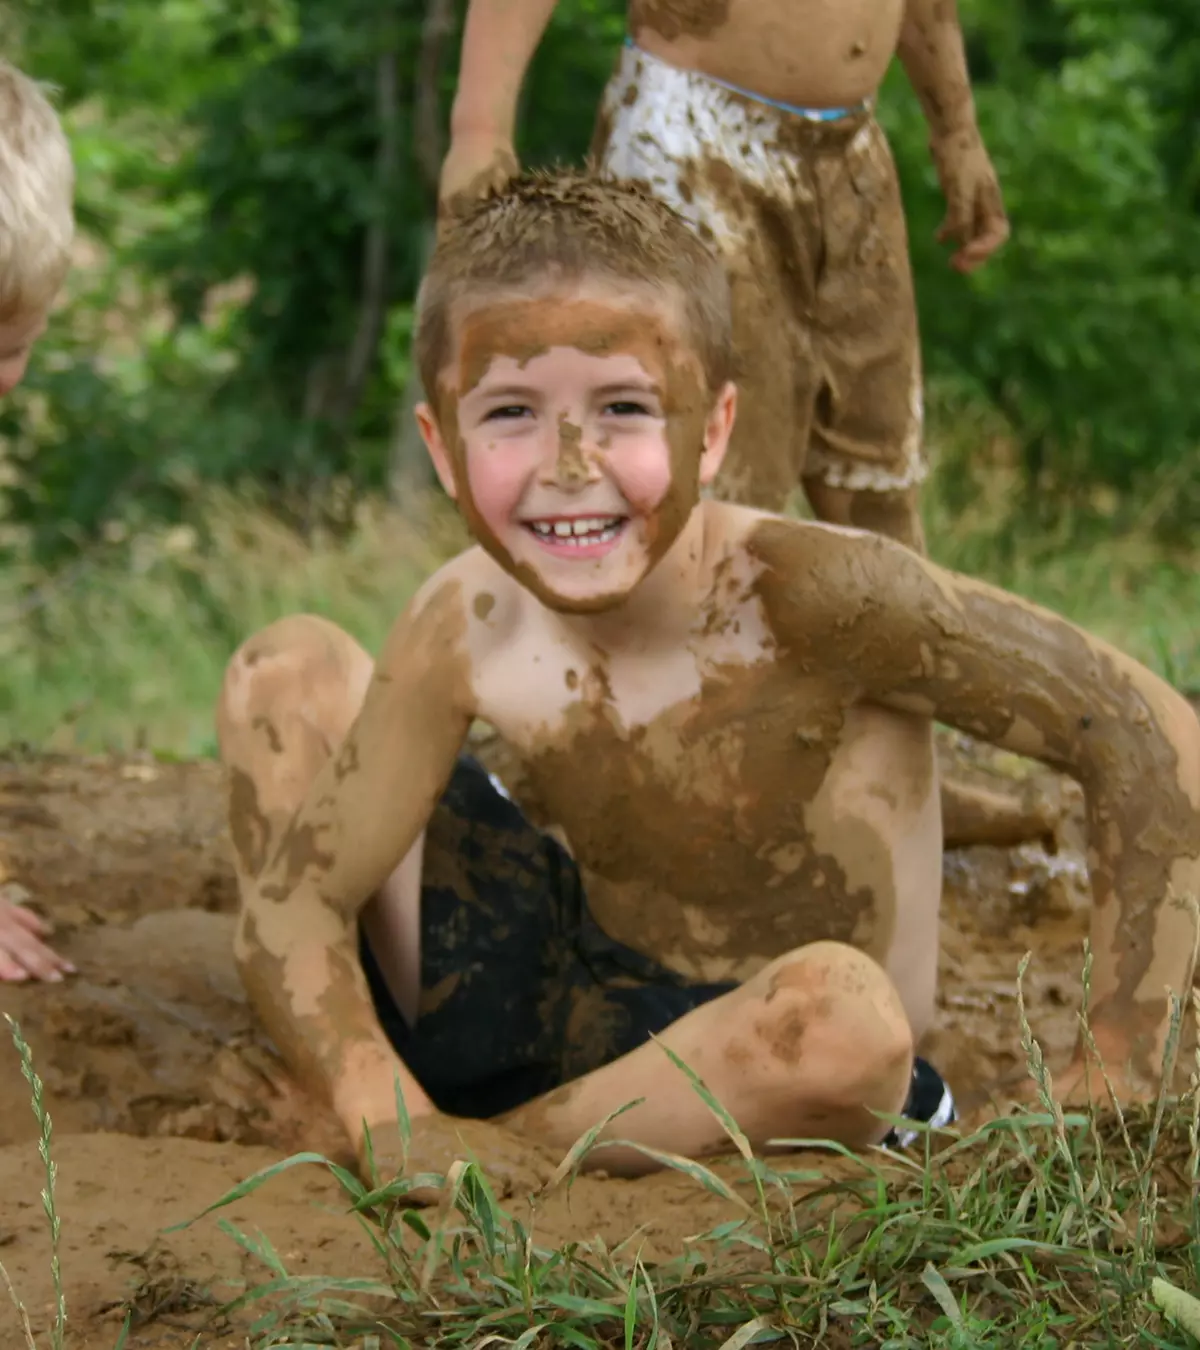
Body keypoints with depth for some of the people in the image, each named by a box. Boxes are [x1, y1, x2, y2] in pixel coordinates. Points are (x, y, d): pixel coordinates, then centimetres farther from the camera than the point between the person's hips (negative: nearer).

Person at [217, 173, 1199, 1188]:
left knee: (839, 1008, -42)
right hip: (584, 1006, 5)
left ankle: (511, 1145, -13)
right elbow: (290, 894, -8)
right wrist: (389, 1125, -25)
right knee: (286, 672, -2)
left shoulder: (810, 593, -28)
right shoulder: (469, 630, -14)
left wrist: (1109, 1085, -23)